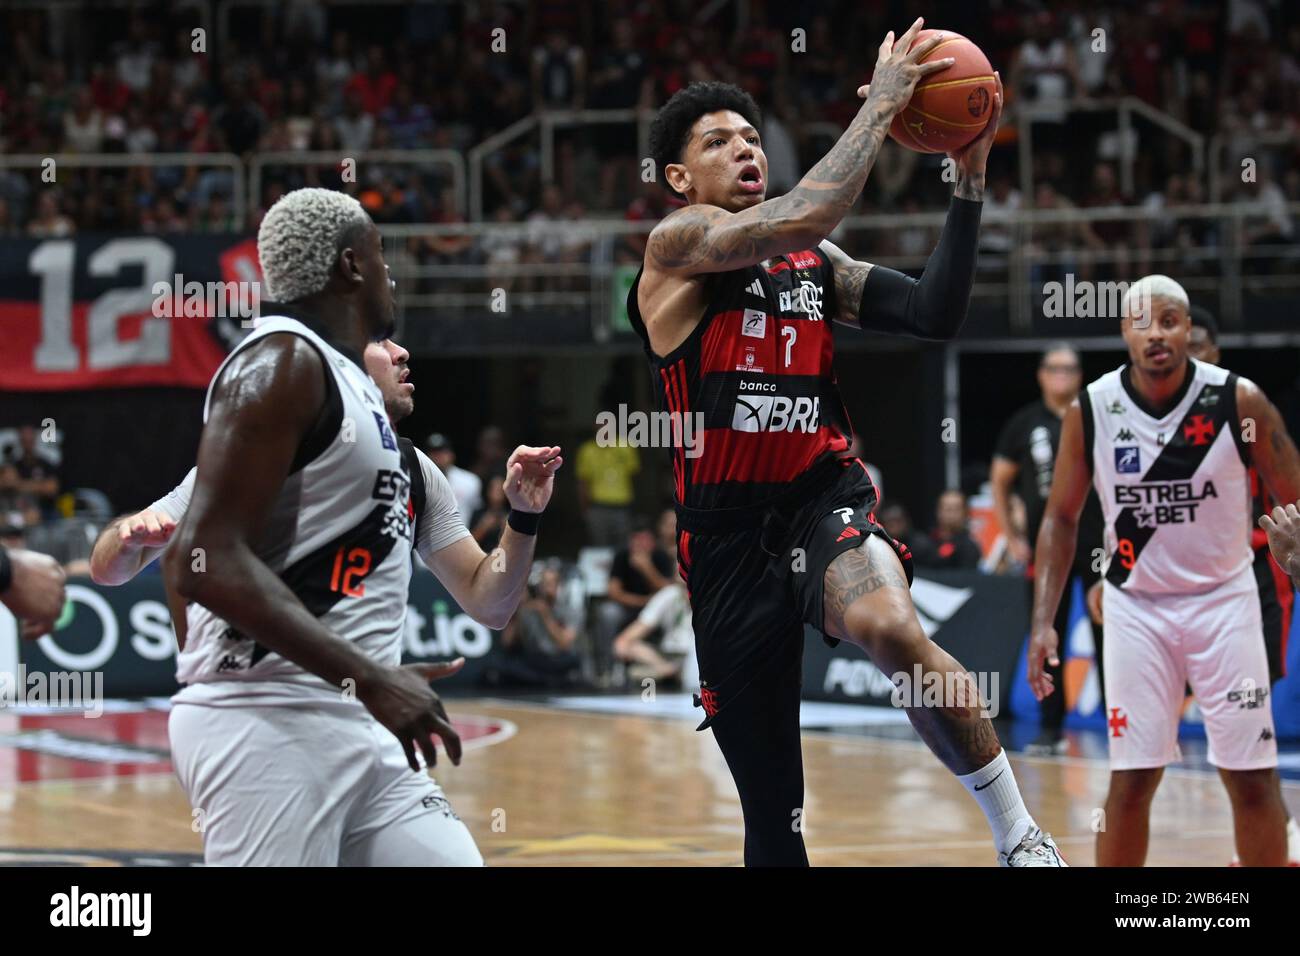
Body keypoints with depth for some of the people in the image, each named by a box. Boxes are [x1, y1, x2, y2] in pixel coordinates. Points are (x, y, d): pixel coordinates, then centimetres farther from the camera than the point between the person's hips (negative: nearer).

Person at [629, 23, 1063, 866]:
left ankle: (1023, 837, -24)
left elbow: (935, 316, 5)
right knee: (770, 805, 4)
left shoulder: (815, 260, 14)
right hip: (728, 530, -2)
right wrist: (880, 106, -15)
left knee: (888, 626, -35)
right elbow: (799, 219, -21)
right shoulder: (679, 242, -3)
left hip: (826, 497, 2)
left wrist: (971, 178, -1)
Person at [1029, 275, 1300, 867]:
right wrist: (1043, 623, -5)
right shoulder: (1090, 411, -8)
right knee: (1130, 780, -1)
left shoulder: (1239, 401, -12)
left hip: (1224, 600, -1)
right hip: (1135, 606, 1)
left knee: (1252, 776, -2)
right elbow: (1061, 518, 2)